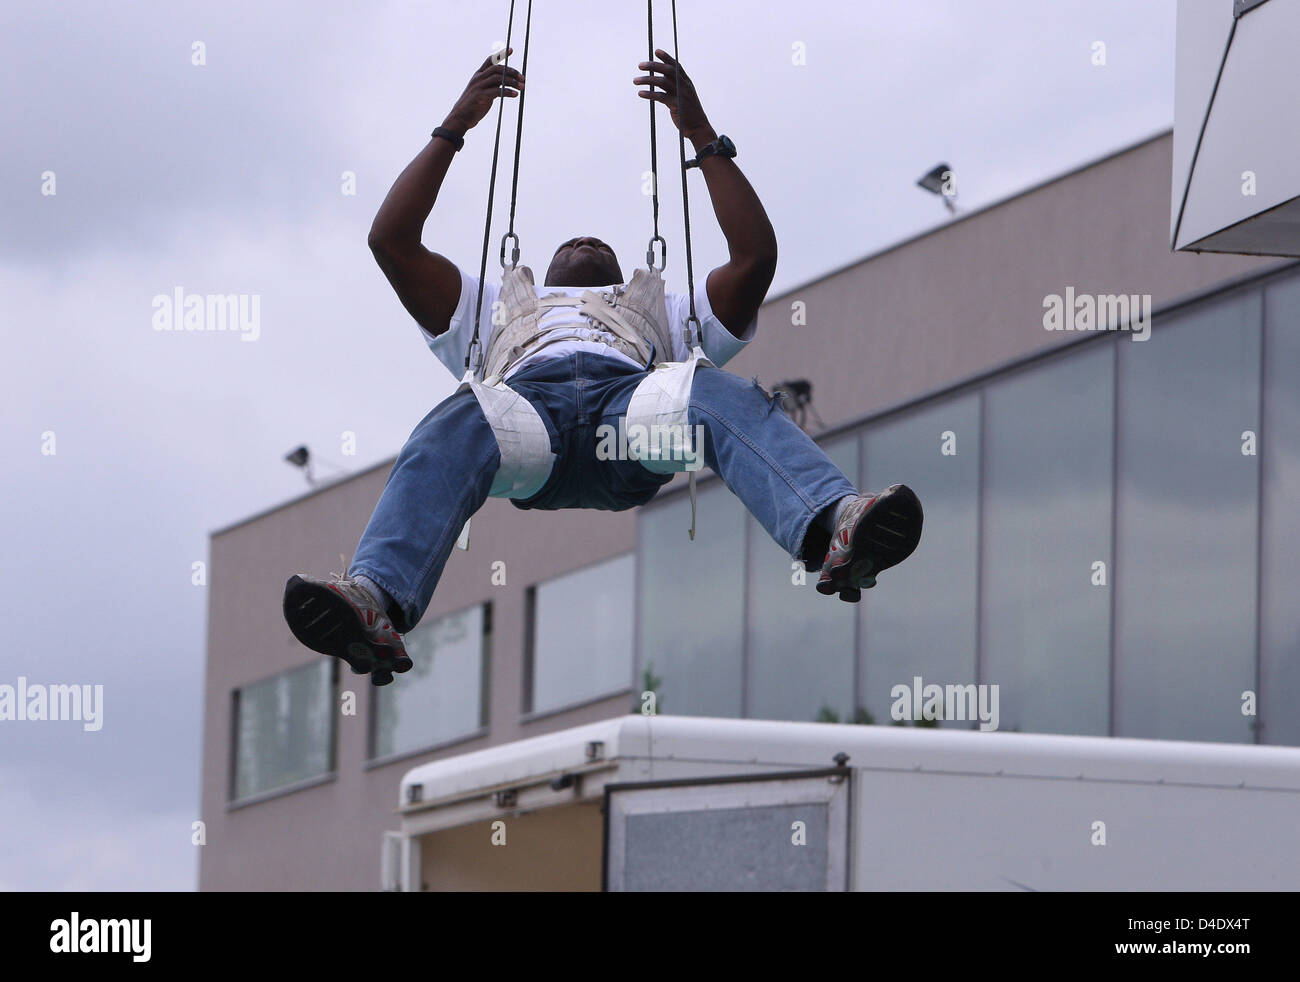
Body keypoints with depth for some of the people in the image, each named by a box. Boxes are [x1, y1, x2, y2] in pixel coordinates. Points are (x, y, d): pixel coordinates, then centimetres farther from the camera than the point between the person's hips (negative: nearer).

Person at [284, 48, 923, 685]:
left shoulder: (666, 311, 47)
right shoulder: (498, 304, 49)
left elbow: (755, 257, 31)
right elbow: (391, 240, 39)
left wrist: (703, 137, 31)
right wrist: (453, 128, 36)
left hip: (634, 390, 1)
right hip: (526, 389, -1)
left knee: (727, 399, -36)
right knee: (452, 432, -40)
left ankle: (834, 530, -68)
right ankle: (375, 599, -69)